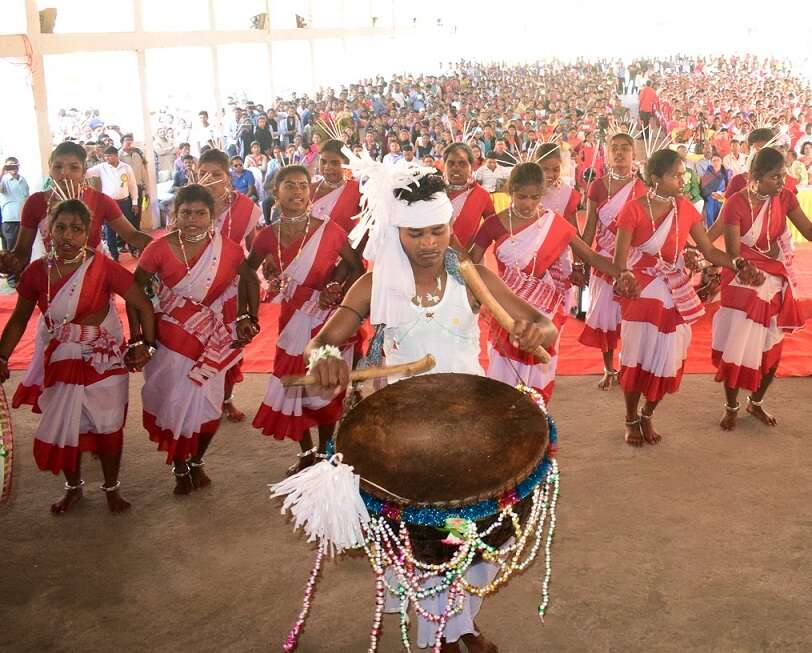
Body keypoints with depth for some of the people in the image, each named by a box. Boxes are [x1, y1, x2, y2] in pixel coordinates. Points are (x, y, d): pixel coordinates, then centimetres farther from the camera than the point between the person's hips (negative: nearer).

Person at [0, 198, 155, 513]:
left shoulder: (103, 267, -17)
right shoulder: (36, 272, -8)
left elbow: (143, 306, -9)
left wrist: (146, 344, -12)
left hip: (103, 363, -2)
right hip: (58, 363, 3)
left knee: (107, 427, 10)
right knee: (63, 428, 13)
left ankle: (111, 487, 33)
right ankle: (73, 487, 37)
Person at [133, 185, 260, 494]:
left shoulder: (228, 249, -9)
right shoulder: (159, 249, -13)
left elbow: (250, 280, 8)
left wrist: (249, 317, -4)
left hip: (210, 341, 1)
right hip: (170, 339, -1)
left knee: (207, 405, 10)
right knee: (174, 404, 8)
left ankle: (196, 461, 36)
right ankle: (180, 469, 30)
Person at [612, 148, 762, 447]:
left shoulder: (686, 209, -1)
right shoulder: (633, 209, -13)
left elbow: (709, 250, 0)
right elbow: (621, 255, -18)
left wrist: (739, 267, -15)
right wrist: (624, 276, -40)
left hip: (674, 294, 4)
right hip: (641, 292, -4)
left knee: (666, 359, 8)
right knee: (637, 359, 6)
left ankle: (647, 416, 31)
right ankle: (631, 420, 27)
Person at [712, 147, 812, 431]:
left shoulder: (785, 198, -5)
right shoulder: (736, 204, -19)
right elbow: (734, 255, -18)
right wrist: (769, 251, -13)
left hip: (776, 283, 5)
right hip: (743, 284, -5)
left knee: (772, 349, 13)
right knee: (736, 348, 3)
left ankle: (756, 403, 35)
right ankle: (731, 407, 24)